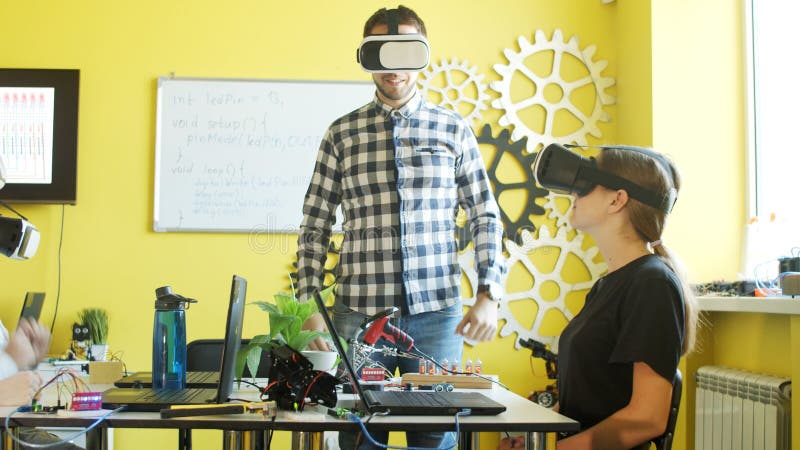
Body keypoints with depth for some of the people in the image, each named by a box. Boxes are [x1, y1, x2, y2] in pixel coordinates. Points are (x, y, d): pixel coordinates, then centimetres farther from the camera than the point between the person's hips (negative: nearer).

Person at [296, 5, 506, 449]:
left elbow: (485, 217, 7)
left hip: (437, 313, 0)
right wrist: (310, 308, -1)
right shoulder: (342, 133, 6)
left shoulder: (453, 129, 7)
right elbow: (315, 226, 6)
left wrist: (489, 295, -3)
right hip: (359, 313, 0)